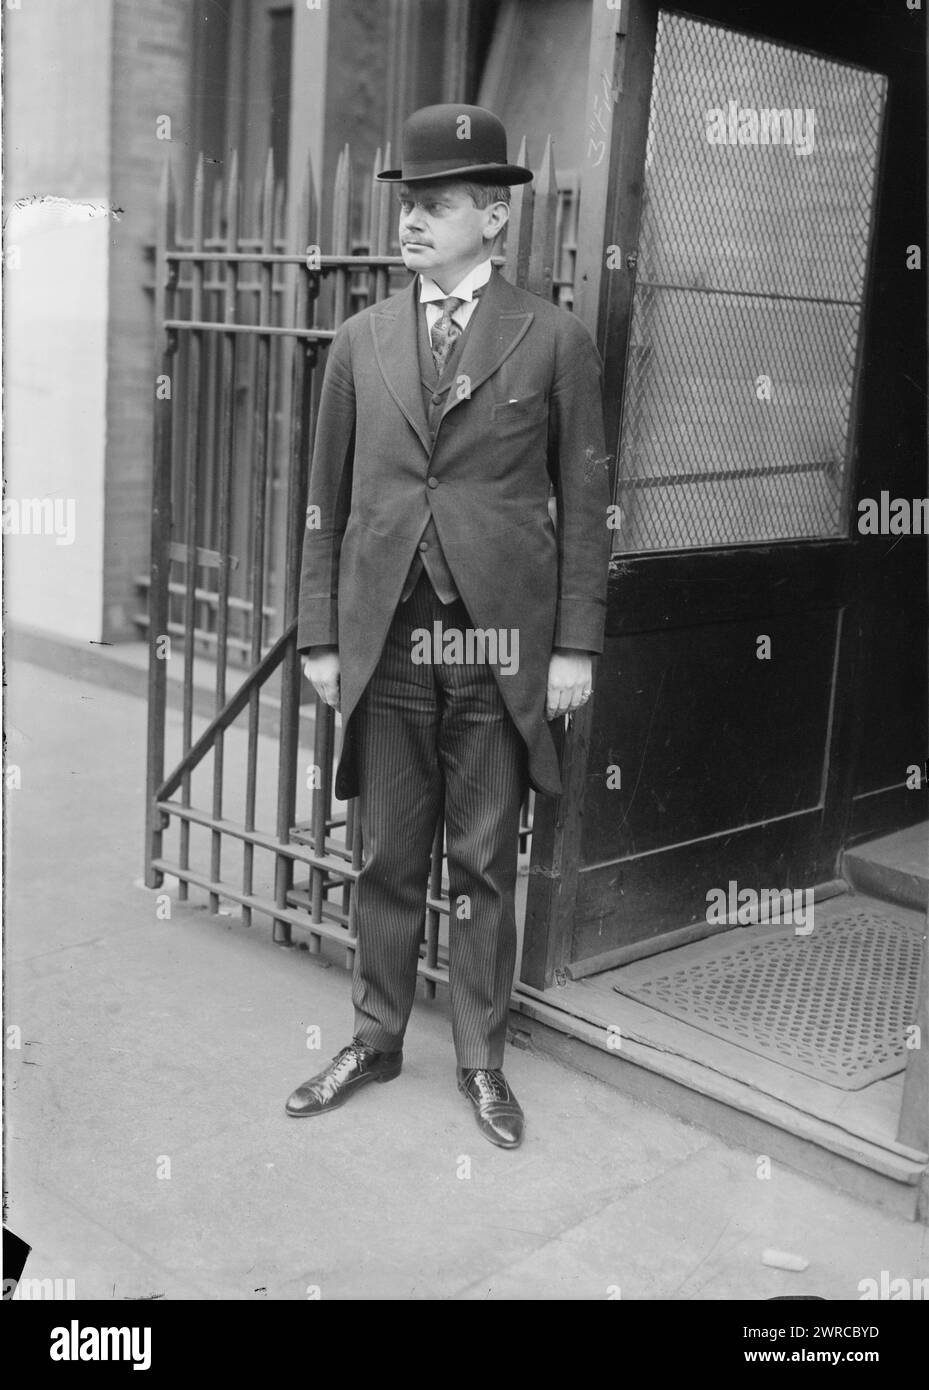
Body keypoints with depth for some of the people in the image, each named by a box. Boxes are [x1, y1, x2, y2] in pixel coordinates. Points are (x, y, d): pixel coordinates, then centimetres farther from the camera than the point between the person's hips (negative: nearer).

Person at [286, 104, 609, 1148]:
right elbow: (327, 501, 9)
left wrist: (576, 644, -4)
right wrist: (321, 635, 5)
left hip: (501, 645, -2)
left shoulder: (554, 340, 1)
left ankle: (481, 1060, 25)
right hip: (385, 643, 2)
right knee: (388, 859, 12)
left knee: (484, 864, 8)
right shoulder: (360, 344, 8)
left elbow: (583, 503, 1)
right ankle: (376, 1041, 30)